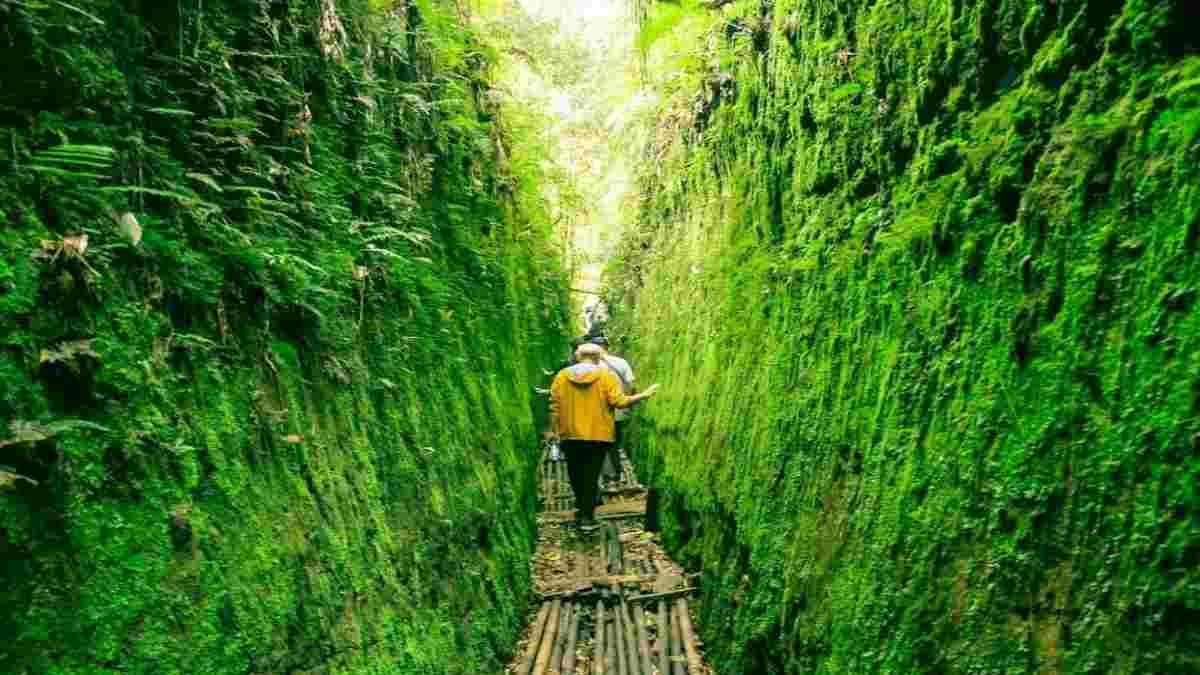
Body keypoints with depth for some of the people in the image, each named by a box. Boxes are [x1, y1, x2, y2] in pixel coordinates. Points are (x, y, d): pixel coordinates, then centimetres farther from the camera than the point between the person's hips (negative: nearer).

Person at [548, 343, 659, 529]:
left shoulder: (562, 376, 2)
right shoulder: (607, 375, -5)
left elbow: (555, 406, 0)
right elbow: (619, 402, -12)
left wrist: (553, 430, 10)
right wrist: (644, 395, -1)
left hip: (570, 435, 3)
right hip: (598, 435, -2)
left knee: (576, 472, 20)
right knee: (591, 475, 4)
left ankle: (581, 505, 32)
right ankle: (587, 516, 7)